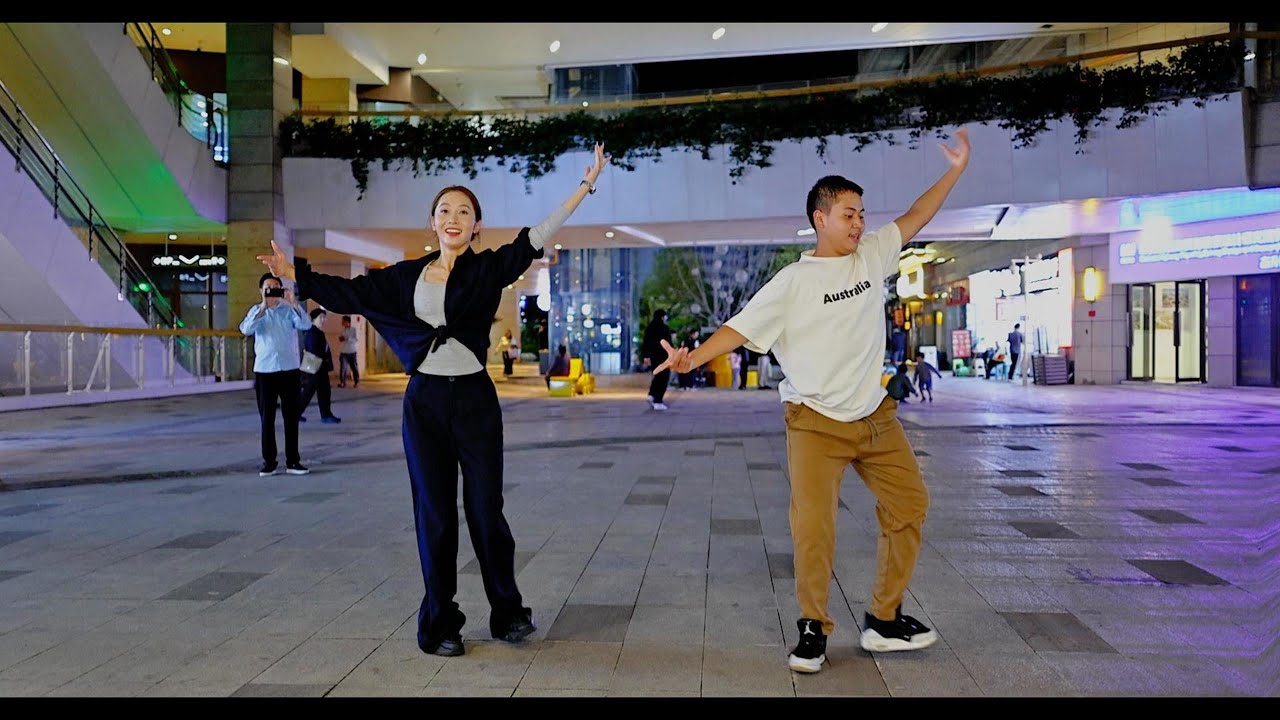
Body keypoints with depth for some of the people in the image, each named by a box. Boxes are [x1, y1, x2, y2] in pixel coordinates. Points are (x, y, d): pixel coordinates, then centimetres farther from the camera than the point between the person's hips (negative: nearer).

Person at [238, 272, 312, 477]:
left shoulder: (289, 310, 4)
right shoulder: (256, 310, 7)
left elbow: (305, 325, -12)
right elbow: (246, 329, -11)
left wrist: (293, 302, -22)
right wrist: (263, 306, -18)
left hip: (290, 369, 0)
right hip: (264, 370, 0)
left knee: (291, 417, 3)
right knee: (267, 418, 3)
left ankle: (292, 461, 9)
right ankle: (269, 461, 10)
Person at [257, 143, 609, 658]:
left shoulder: (489, 268, 1)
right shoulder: (408, 276, 8)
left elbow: (538, 237, -7)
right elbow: (351, 292, 12)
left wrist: (586, 184, -13)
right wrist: (292, 273, 10)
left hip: (475, 400, -2)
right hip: (425, 402, 2)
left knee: (486, 510, 2)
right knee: (434, 514, 7)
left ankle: (508, 613, 20)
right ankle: (440, 624, 19)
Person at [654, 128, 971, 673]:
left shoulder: (871, 255, 5)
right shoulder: (793, 283, -9)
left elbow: (915, 219, 16)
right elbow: (741, 328, -12)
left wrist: (955, 169, 14)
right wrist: (692, 358, -25)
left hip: (875, 416, 6)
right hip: (816, 421, -6)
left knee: (909, 504, 9)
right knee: (813, 526, -13)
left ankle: (884, 621, 21)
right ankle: (813, 628, 7)